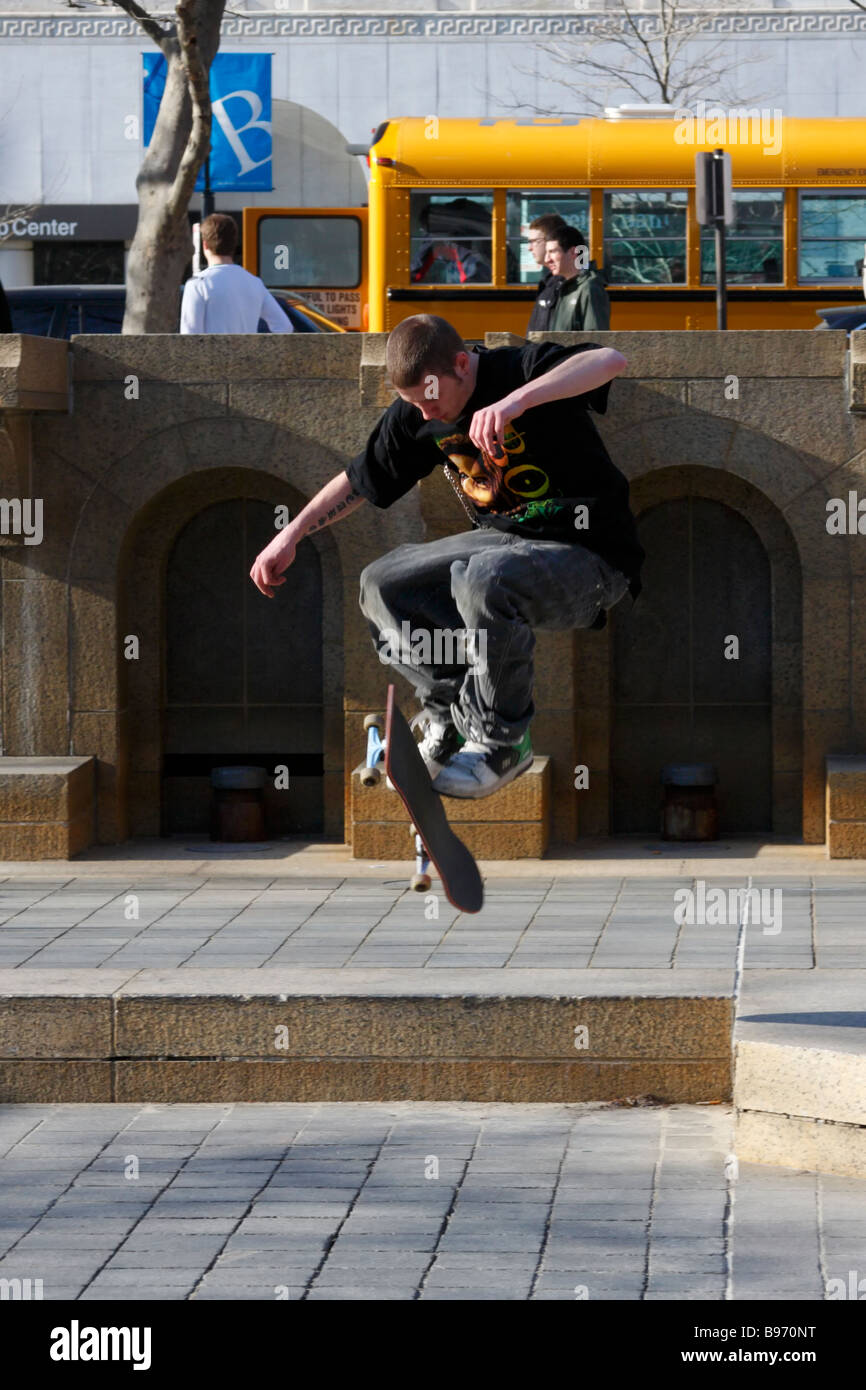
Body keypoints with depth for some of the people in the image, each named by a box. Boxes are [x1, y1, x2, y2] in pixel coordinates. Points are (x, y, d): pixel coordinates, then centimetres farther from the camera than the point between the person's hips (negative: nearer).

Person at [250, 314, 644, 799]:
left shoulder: (520, 370, -21)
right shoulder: (416, 415, 0)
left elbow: (610, 361, -41)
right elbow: (359, 481, 15)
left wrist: (517, 400, -53)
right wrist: (291, 535, 5)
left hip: (590, 556, -8)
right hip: (504, 539, 8)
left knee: (482, 579, -36)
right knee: (382, 584, -4)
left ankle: (502, 741, -17)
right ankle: (453, 718, 5)